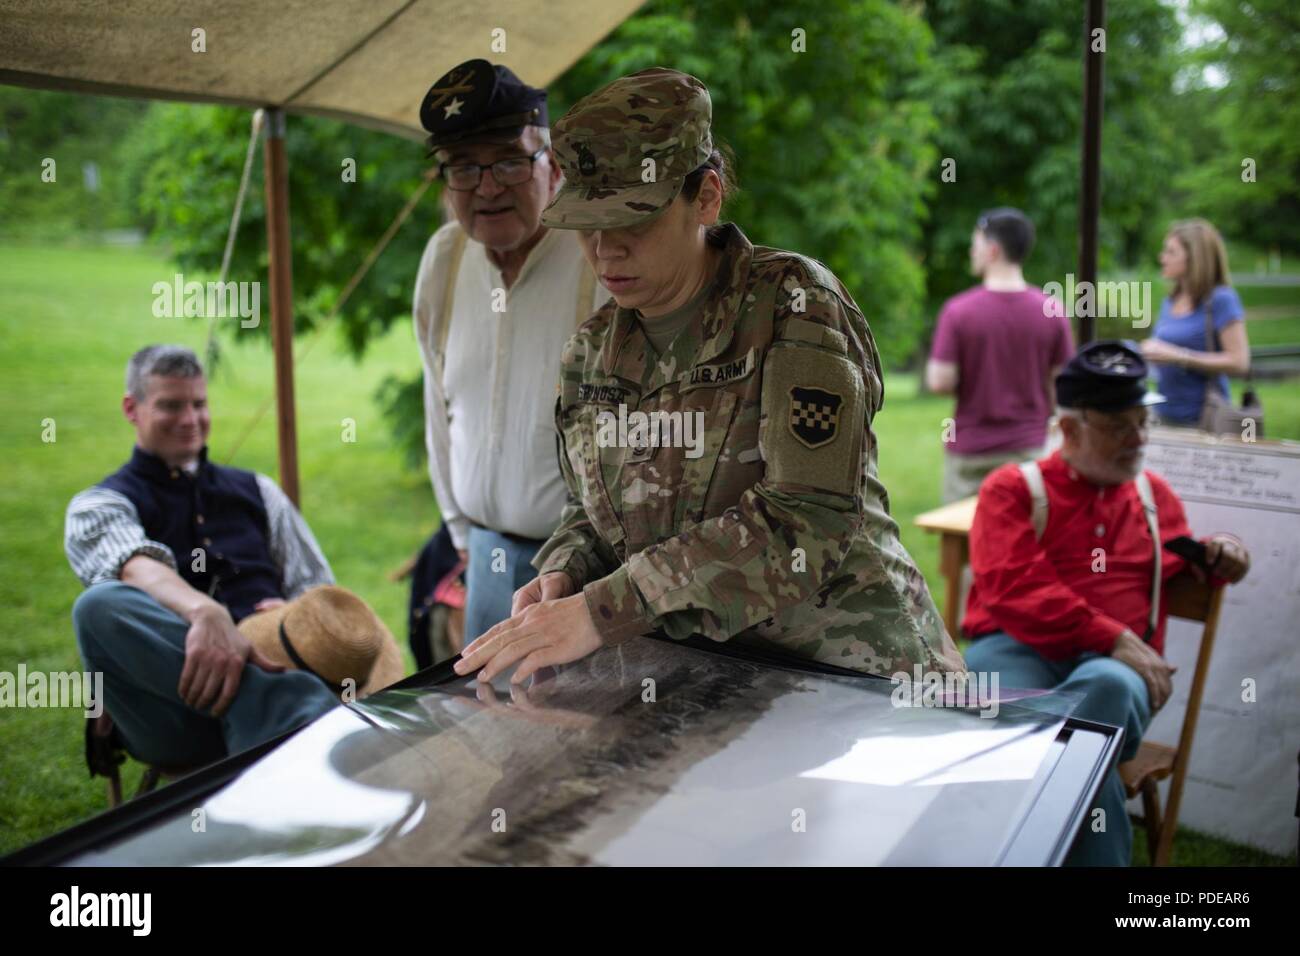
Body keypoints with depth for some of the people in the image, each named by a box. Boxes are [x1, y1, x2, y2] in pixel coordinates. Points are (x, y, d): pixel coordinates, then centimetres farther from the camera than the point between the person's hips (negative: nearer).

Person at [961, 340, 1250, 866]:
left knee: (1110, 688, -37)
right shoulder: (1014, 488, 9)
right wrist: (1114, 638, -14)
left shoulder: (1154, 493, 24)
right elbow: (1014, 590, -6)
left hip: (1113, 664, 3)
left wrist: (1217, 553, 17)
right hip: (1017, 650, -3)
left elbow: (1180, 564, 42)